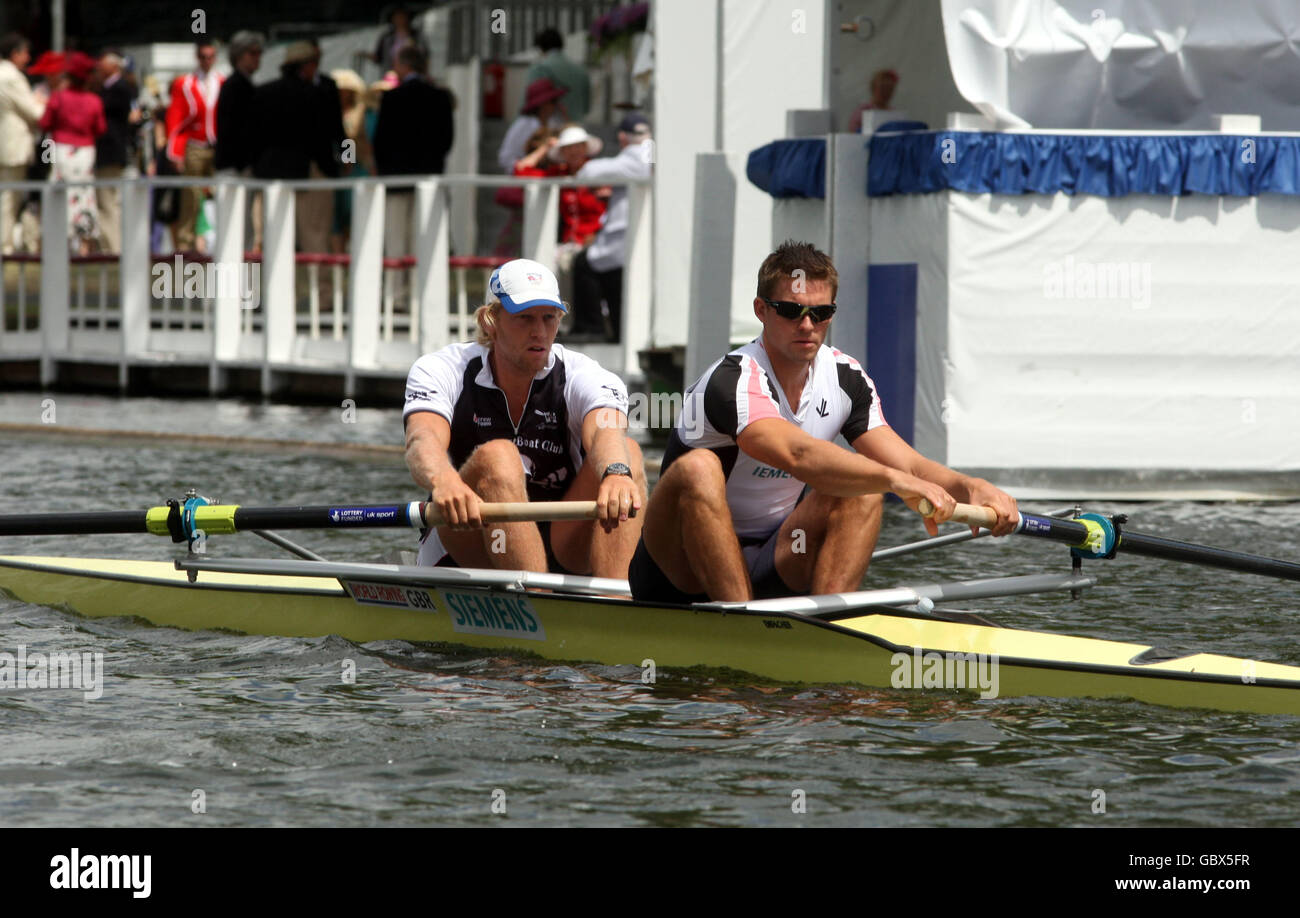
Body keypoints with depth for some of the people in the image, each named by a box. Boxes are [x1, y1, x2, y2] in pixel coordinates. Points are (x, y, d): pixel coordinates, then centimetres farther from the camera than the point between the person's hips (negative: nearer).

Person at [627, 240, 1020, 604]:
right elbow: (797, 455, -40)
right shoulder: (733, 381, -21)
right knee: (698, 468, -33)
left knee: (862, 486, -12)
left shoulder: (846, 377, 2)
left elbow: (906, 464, -7)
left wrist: (969, 487, -28)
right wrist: (894, 479, -52)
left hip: (770, 574, 6)